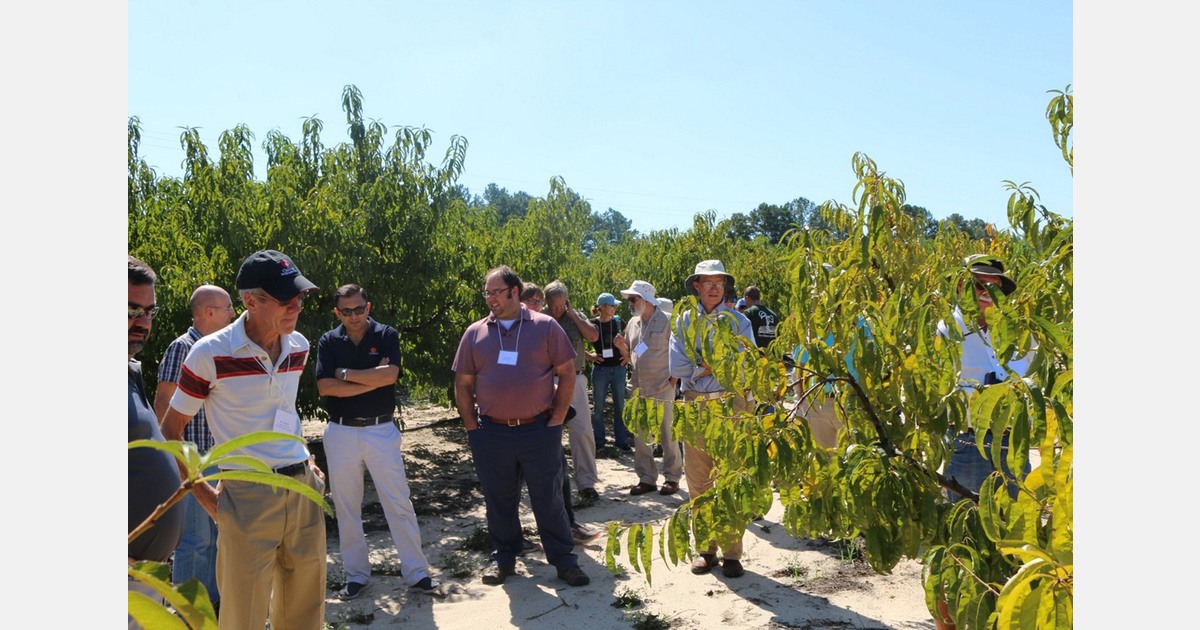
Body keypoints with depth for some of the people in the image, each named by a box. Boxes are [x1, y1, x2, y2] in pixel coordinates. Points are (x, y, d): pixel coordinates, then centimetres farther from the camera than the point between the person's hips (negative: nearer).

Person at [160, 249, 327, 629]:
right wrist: (205, 496, -7)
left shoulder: (298, 347, 5)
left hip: (304, 488, 6)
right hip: (248, 496, -5)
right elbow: (170, 431, -3)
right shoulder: (210, 354, -13)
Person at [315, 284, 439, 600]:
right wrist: (372, 378, -15)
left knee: (399, 503, 2)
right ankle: (356, 574, 24)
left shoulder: (387, 335, -1)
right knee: (346, 508, 10)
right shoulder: (328, 341, 2)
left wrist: (345, 374, -12)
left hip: (381, 431, -1)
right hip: (341, 433, 2)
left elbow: (389, 375, -18)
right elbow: (325, 388, -11)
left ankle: (417, 572, 11)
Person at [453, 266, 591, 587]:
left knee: (548, 499, 6)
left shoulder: (545, 327, 0)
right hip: (491, 433, 2)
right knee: (499, 500, 13)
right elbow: (463, 384, 9)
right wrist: (472, 429, 2)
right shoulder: (475, 333, 6)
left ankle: (564, 560, 19)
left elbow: (567, 374, 1)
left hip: (539, 430, -2)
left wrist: (556, 422, -5)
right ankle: (504, 558, 30)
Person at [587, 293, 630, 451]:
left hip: (618, 368, 2)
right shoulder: (591, 324, -6)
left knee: (620, 406, 7)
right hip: (600, 369, -2)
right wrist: (588, 356, -5)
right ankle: (598, 441, 18)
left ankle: (621, 440, 17)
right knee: (598, 407, 7)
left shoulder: (618, 322, 1)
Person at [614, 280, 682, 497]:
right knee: (640, 435, 8)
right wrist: (622, 347, -2)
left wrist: (673, 379, -12)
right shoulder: (632, 323, 12)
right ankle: (646, 477, 17)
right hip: (638, 388, 6)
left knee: (667, 434, 1)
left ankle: (672, 477, 12)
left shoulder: (667, 321, -7)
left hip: (662, 388, -6)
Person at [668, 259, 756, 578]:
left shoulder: (737, 320, 5)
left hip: (731, 403, -2)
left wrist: (701, 366, -14)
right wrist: (711, 365, -13)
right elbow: (676, 365, -4)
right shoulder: (684, 321, 8)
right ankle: (705, 548, 18)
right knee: (698, 480, 7)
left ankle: (731, 552, 7)